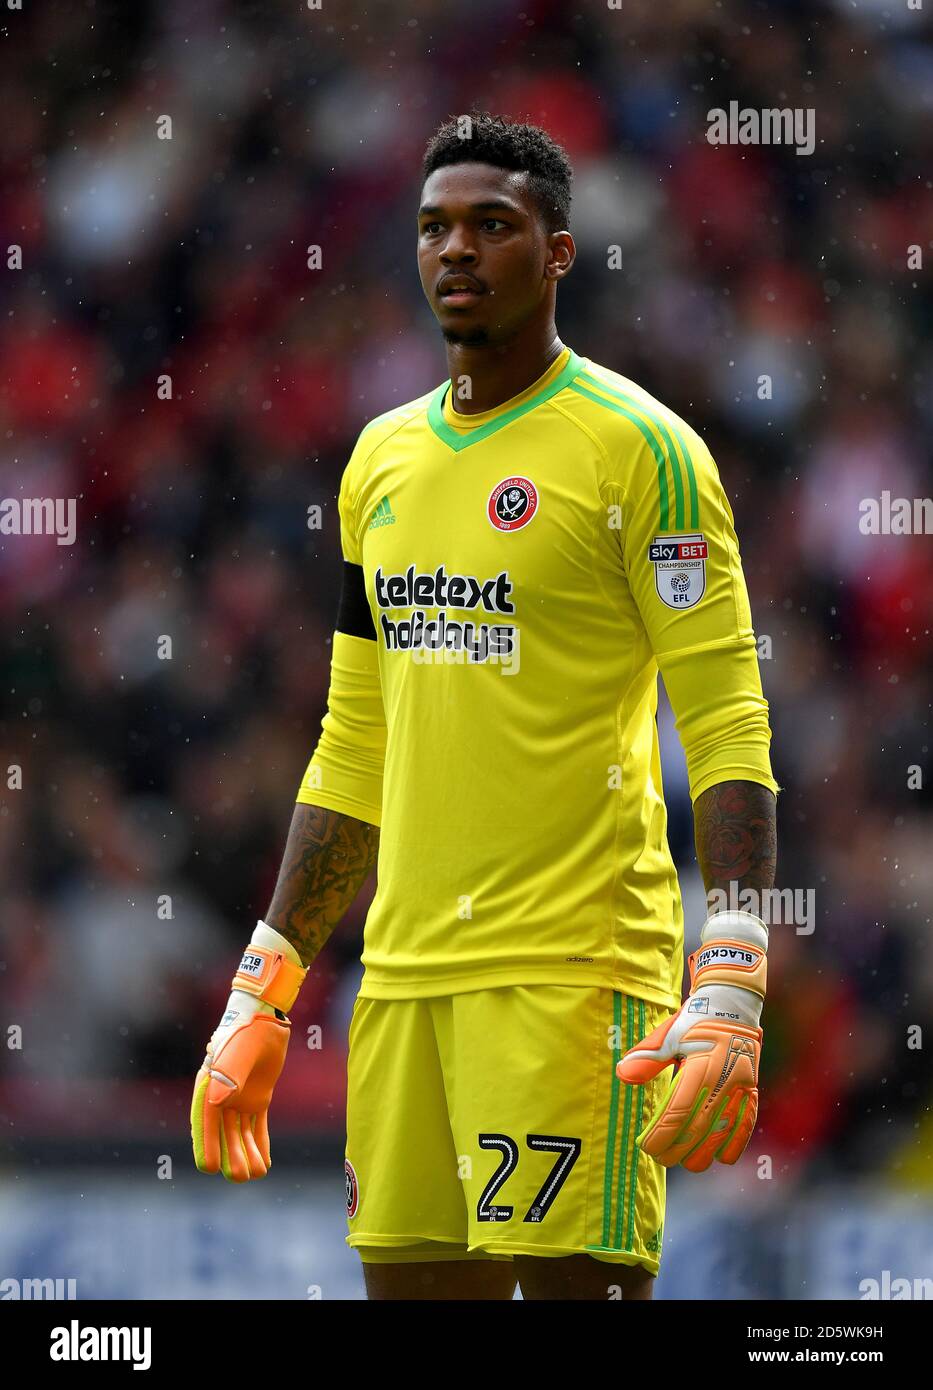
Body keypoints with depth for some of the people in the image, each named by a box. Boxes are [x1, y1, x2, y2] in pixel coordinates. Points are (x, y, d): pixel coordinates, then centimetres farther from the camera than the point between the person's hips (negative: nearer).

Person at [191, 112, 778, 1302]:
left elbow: (729, 733, -10)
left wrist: (728, 1000, -20)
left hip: (575, 971, -6)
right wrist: (260, 996, 18)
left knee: (570, 1283, -12)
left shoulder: (636, 447, -5)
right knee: (410, 1280, 4)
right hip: (403, 969, 6)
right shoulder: (382, 457, 16)